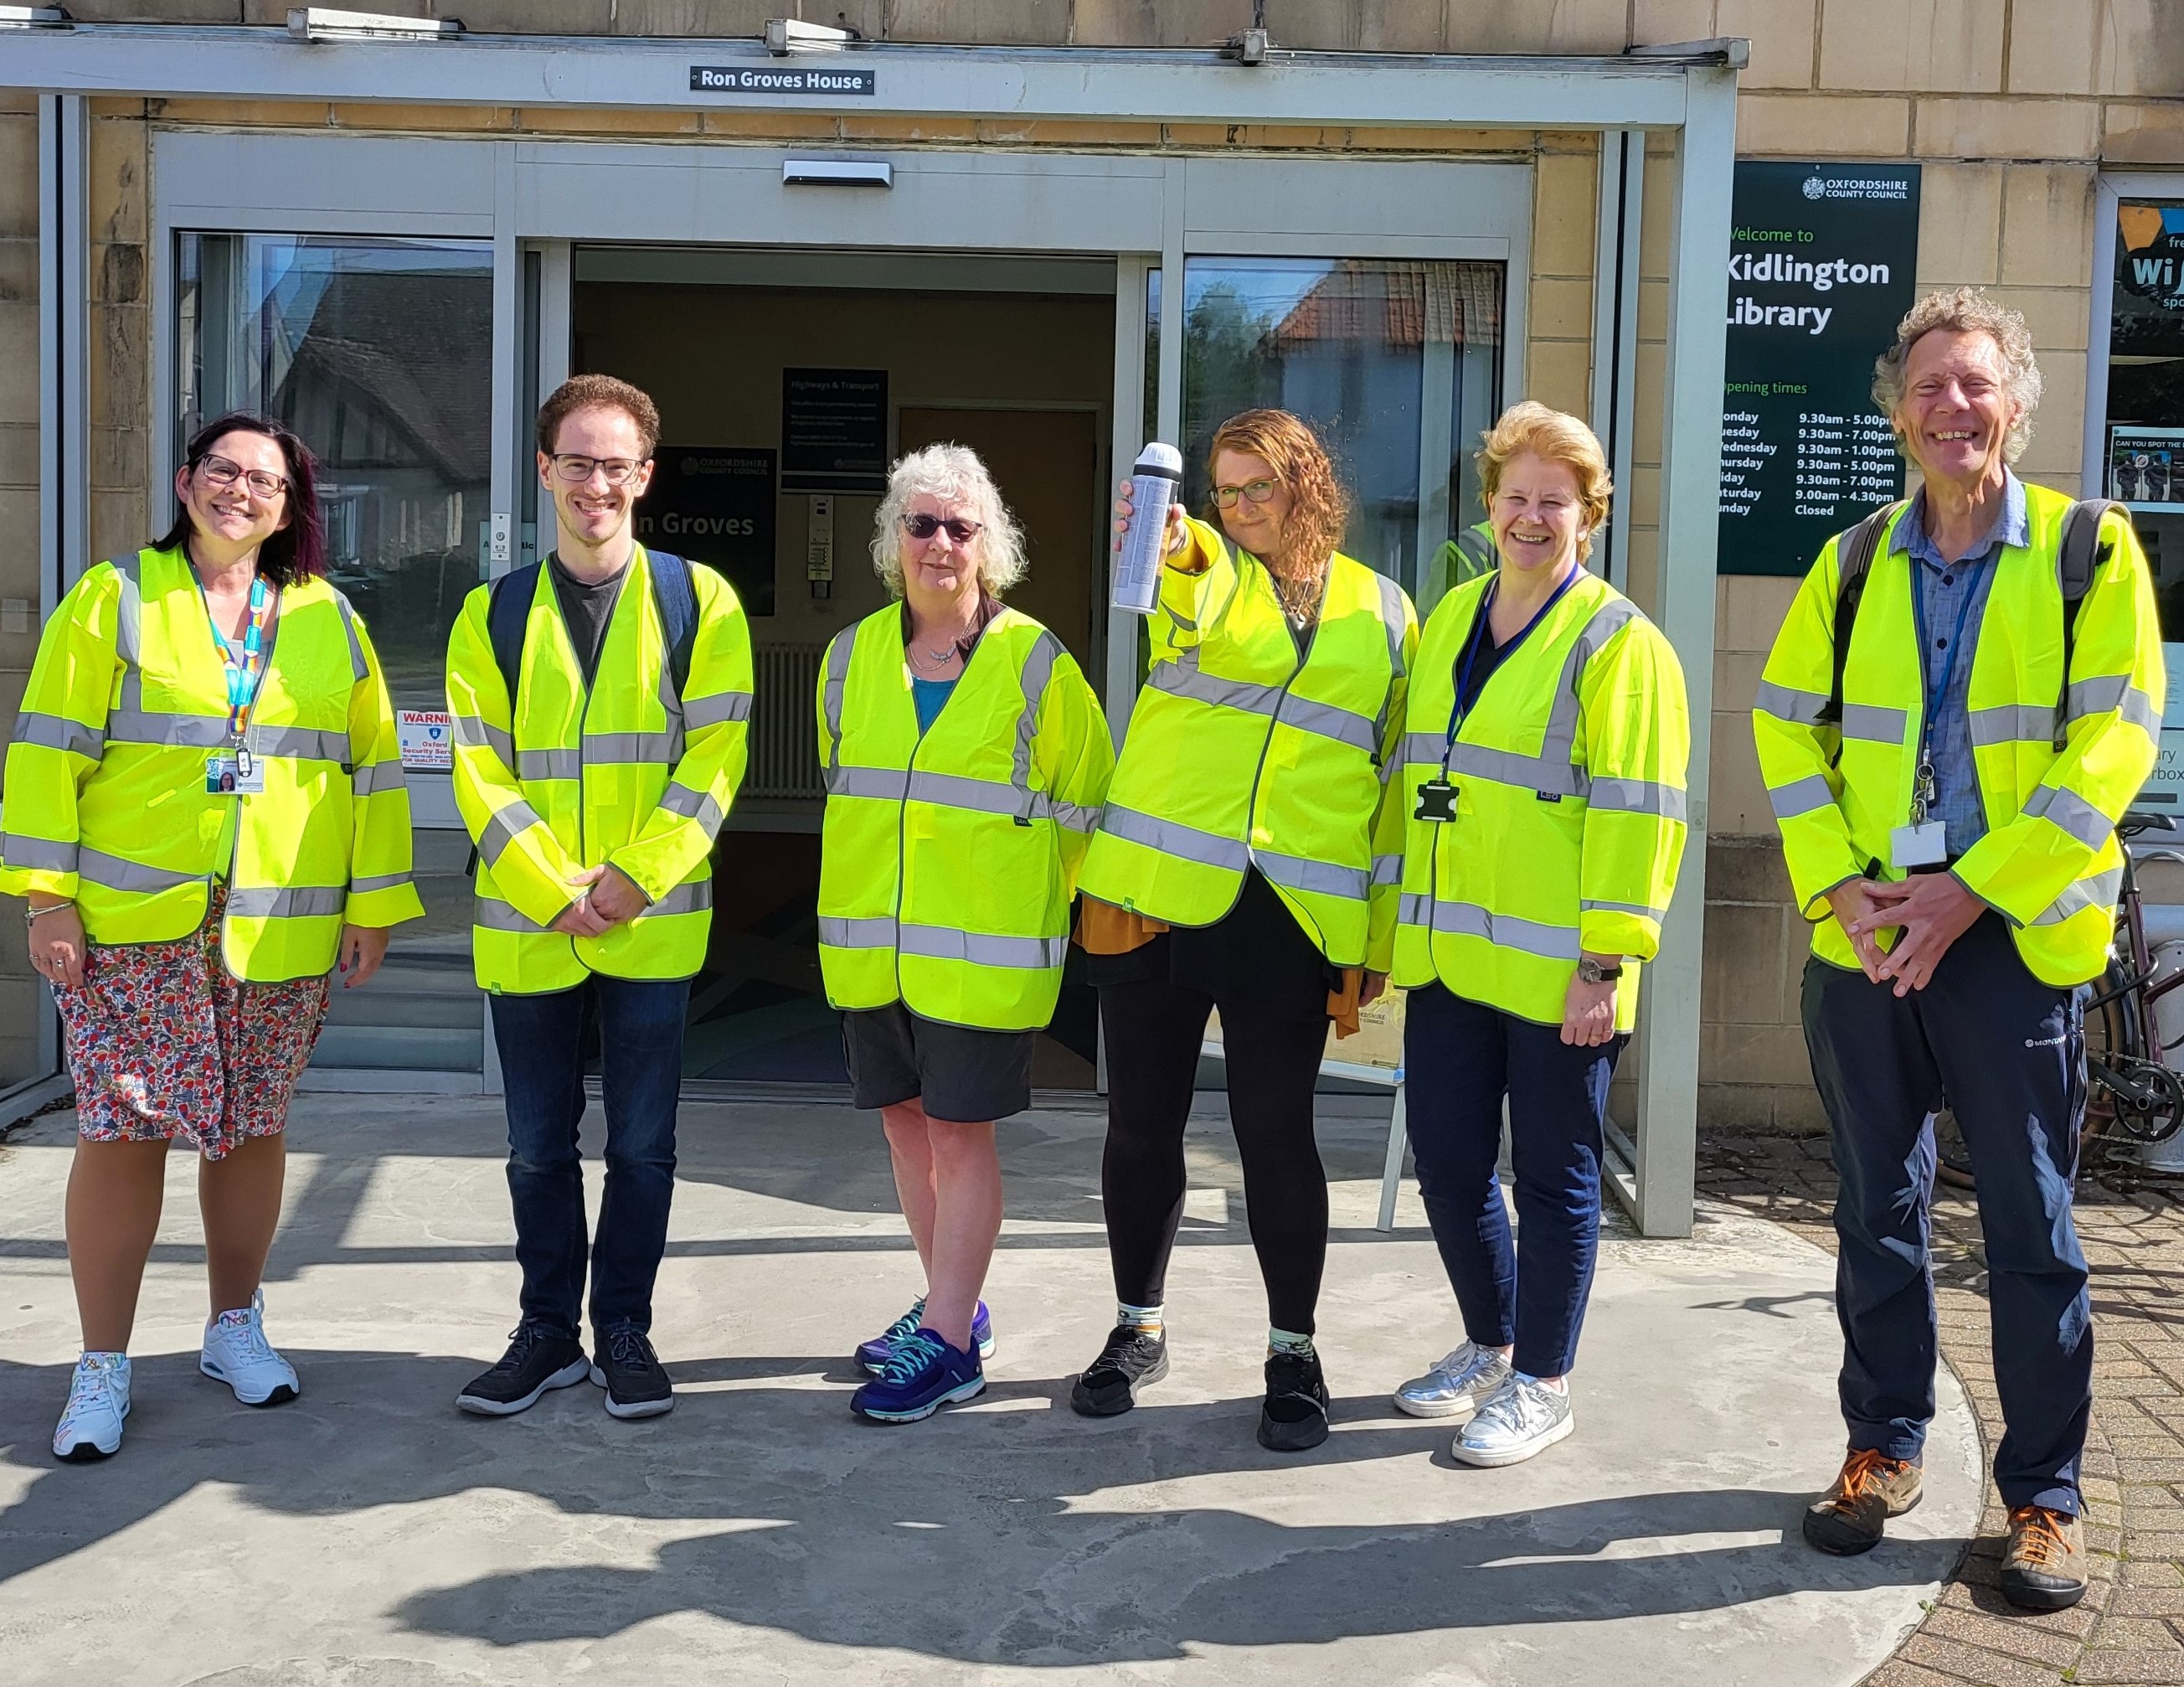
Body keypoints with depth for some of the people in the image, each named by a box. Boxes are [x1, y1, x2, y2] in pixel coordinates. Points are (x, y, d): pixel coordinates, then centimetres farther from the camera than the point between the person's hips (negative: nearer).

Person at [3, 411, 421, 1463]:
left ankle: (234, 1327, 28)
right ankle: (102, 1366, 9)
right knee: (122, 1129, -2)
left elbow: (374, 765, 10)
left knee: (252, 1127, 10)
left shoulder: (328, 618, 9)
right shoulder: (115, 600, 3)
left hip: (281, 931, 2)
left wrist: (374, 903, 6)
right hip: (131, 921, -2)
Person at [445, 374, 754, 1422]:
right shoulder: (494, 615, 5)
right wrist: (554, 891, -12)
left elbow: (714, 756, -4)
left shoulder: (697, 600, 2)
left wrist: (633, 877, -13)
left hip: (652, 927, -1)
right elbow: (479, 772, -1)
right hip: (526, 929, 1)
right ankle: (548, 1330, 25)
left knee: (642, 1142, 7)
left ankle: (624, 1329, 21)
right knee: (539, 1145, 11)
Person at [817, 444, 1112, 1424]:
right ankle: (951, 1302, 29)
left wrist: (1031, 900, 3)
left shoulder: (1035, 662, -6)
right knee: (905, 1119, 13)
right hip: (870, 942, 5)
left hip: (984, 946, -5)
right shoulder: (851, 656, 7)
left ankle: (948, 1344, 6)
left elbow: (1082, 802, 0)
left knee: (960, 1130, -2)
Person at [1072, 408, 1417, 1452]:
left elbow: (1396, 779, 11)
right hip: (1156, 893, 1)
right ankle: (1139, 1329, 27)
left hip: (1292, 922, 0)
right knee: (1143, 1121, 8)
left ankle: (1293, 1351, 17)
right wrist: (1171, 538, -46)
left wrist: (1382, 934, 7)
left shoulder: (1383, 613, 9)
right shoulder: (1202, 574, 6)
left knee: (1276, 1130, 0)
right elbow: (1184, 578, -21)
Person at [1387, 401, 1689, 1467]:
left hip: (1553, 969, -6)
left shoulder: (1619, 643, -8)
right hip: (1446, 956, 6)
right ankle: (1489, 1346, 33)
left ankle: (1540, 1384, 19)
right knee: (1446, 1160, 11)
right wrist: (1398, 923, 16)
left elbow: (1637, 815, -13)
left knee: (1553, 1175, 5)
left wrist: (1607, 964, -17)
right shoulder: (1449, 619, 13)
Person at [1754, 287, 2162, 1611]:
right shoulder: (1853, 564, 8)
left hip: (2015, 937, -3)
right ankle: (1886, 1444, 27)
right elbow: (1788, 728, 7)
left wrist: (1973, 887, -16)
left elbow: (2114, 742, -9)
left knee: (2033, 1227, 3)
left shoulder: (2090, 550, -2)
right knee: (1879, 1206, 12)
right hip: (1866, 938, 3)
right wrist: (1838, 884, -7)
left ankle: (2045, 1496, 15)